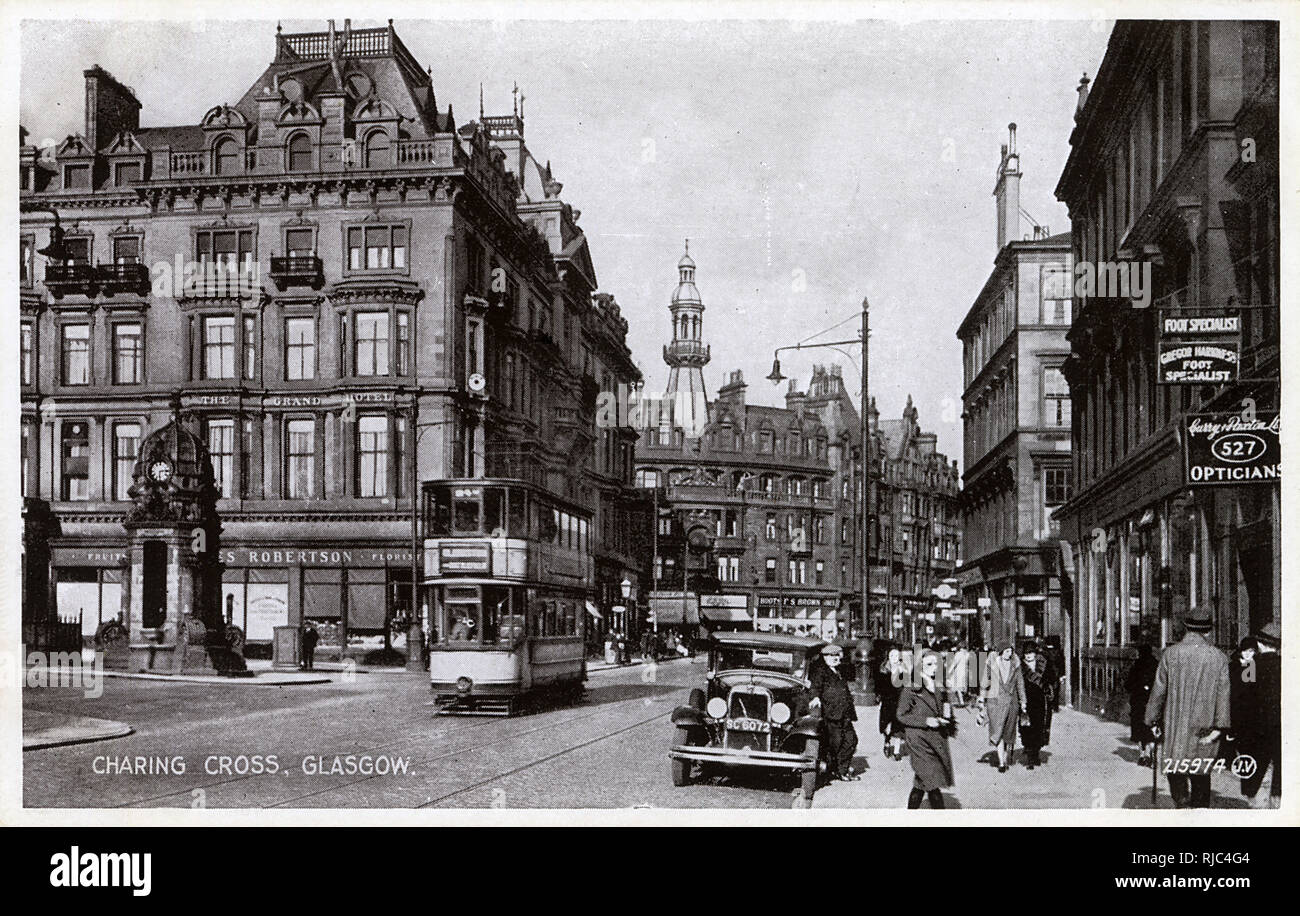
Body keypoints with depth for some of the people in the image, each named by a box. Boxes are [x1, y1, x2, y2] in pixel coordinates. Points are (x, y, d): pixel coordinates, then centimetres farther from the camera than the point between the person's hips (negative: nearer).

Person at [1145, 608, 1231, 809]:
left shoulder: (1171, 653, -3)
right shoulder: (1219, 657, -1)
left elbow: (1159, 689, 0)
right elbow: (1224, 693, -3)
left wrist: (1153, 721, 8)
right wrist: (1219, 727, -3)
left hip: (1175, 725, -2)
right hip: (1204, 727, 2)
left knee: (1176, 772, 1)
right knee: (1201, 775, 14)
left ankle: (1182, 802, -17)